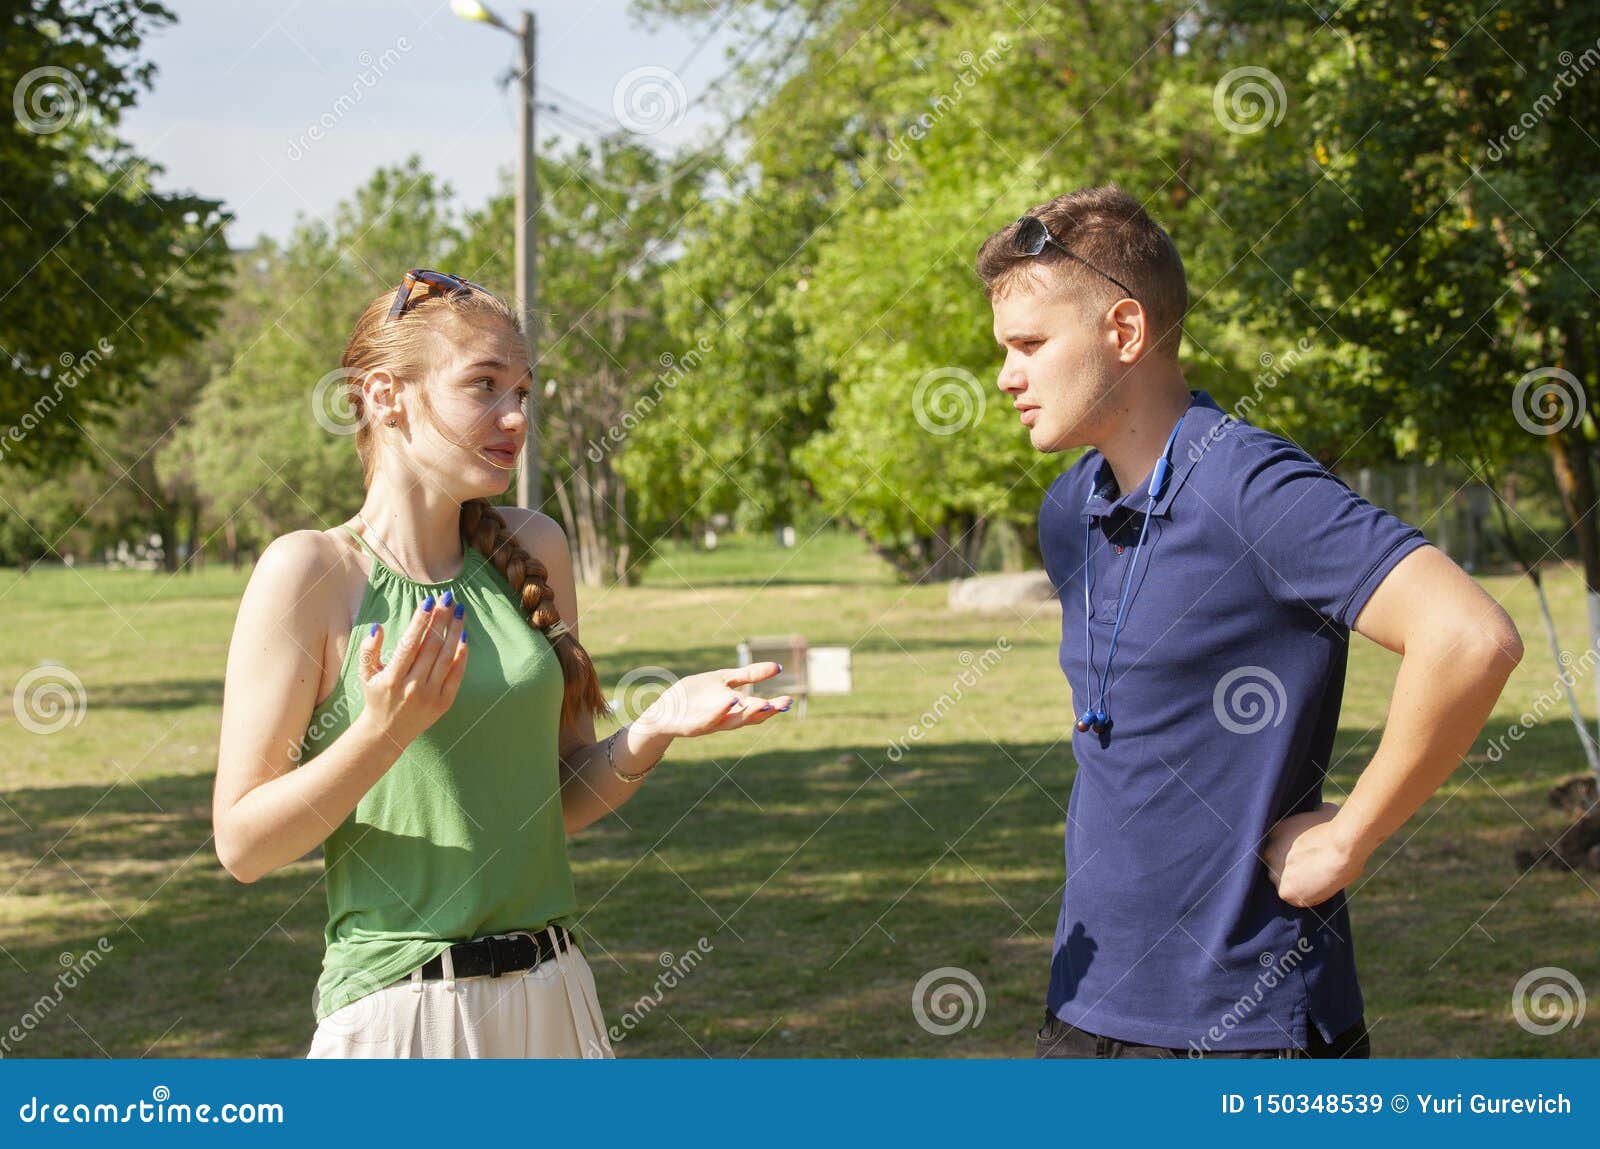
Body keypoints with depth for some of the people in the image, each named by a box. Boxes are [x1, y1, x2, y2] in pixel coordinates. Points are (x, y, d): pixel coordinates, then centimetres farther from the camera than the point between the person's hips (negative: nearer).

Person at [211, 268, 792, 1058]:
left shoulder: (533, 551, 6)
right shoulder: (309, 572, -9)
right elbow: (241, 845, -10)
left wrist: (655, 729, -5)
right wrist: (383, 733, -22)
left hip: (553, 994, 5)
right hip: (400, 1011, -5)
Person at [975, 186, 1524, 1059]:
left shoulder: (1254, 490, -16)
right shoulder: (1067, 516, 10)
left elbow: (1471, 640, -28)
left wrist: (1346, 837, -20)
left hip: (1246, 1020, -7)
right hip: (1087, 1008, 8)